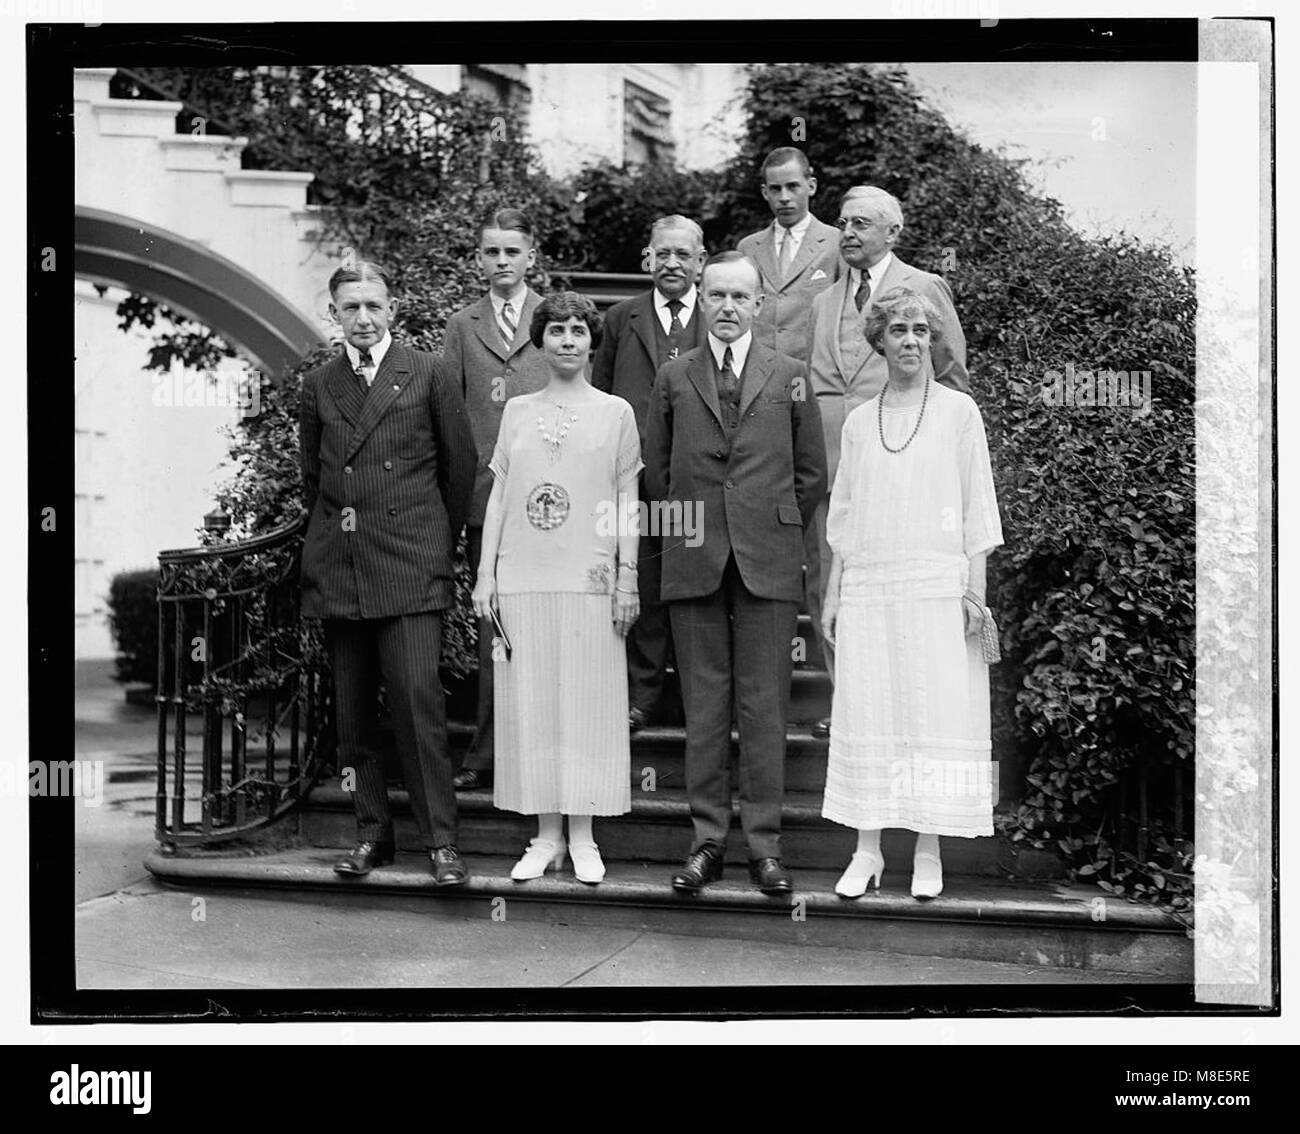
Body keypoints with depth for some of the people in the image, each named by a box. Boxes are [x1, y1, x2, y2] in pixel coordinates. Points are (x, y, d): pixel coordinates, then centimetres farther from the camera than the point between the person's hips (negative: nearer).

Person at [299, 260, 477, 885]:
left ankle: (441, 839, -6)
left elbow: (460, 466, 9)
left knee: (418, 699, -12)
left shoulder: (428, 376, 3)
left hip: (410, 565, -4)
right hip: (337, 569, 4)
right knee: (352, 710, 6)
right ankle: (372, 832, 17)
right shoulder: (317, 386, 12)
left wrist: (439, 541, 13)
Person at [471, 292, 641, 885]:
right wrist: (485, 574, 5)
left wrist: (627, 580, -2)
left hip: (590, 580, -2)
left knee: (588, 703, 0)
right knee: (530, 703, 3)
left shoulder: (615, 412, 6)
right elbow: (497, 496, 11)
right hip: (522, 580, 2)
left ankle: (583, 839, 8)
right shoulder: (516, 411, 11)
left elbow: (626, 503, 4)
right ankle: (546, 836, 12)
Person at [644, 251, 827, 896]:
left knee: (765, 708, 0)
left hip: (768, 562, -1)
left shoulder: (788, 377, 8)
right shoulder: (673, 378, 10)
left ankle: (764, 845, 8)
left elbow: (812, 472, 11)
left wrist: (780, 530, 7)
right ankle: (707, 840, 12)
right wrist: (682, 526, 8)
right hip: (694, 562, 1)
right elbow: (656, 469, 14)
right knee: (703, 706, 4)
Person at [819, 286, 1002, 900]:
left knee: (936, 711, -4)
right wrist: (832, 592, 9)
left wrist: (975, 588, -4)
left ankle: (928, 852, 4)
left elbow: (976, 505, 3)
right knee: (864, 714, 0)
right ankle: (866, 851, 6)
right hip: (867, 586, 3)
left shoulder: (958, 411, 5)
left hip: (936, 585, -2)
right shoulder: (858, 421, 12)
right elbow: (843, 513, 14)